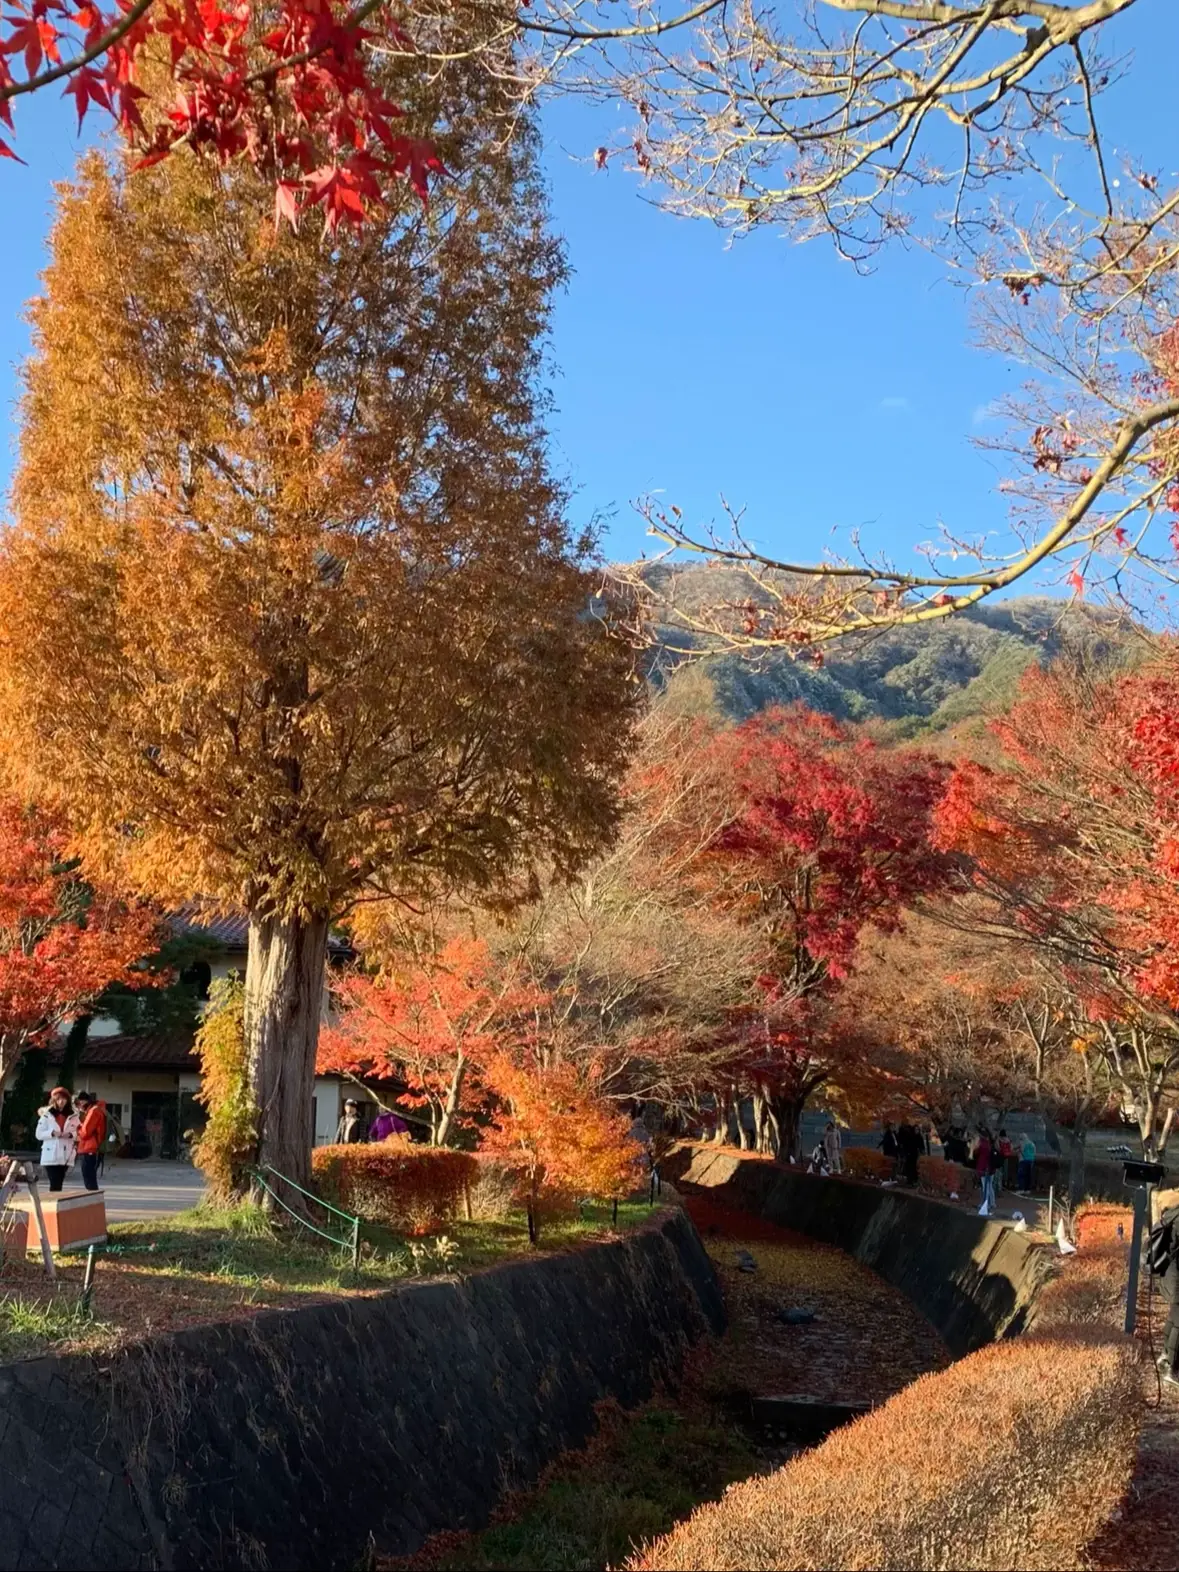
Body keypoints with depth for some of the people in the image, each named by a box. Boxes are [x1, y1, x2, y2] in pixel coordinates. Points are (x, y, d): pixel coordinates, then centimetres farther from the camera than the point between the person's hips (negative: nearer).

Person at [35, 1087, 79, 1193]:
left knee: (59, 1183, 7)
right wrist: (52, 1133, -18)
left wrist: (70, 1135, -12)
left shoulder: (73, 1115, 7)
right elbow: (39, 1134, -3)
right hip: (50, 1155, -3)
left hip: (65, 1155, 3)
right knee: (54, 1184, -9)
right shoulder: (46, 1115, -2)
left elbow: (77, 1133, 9)